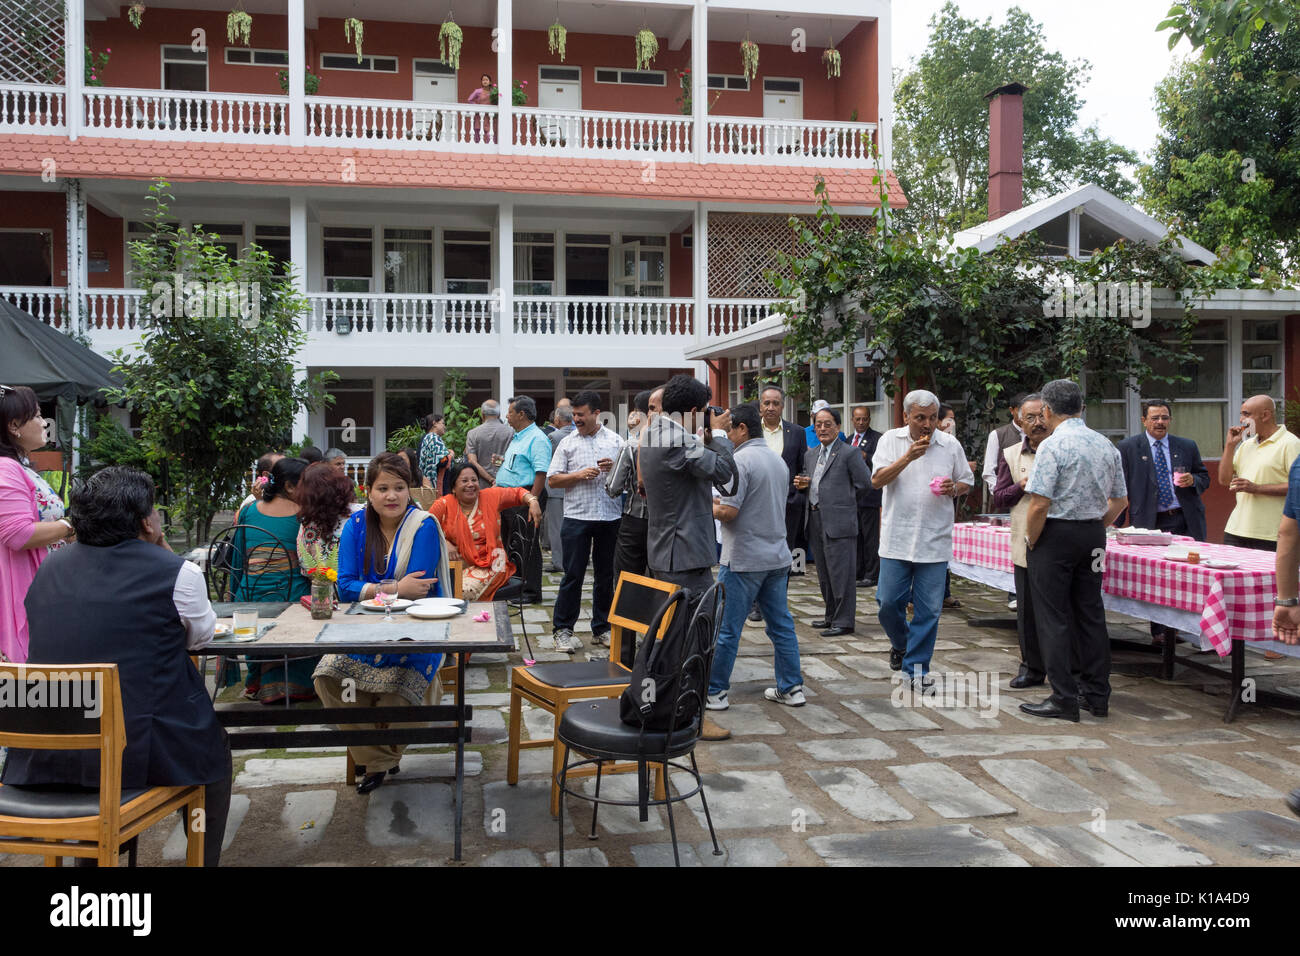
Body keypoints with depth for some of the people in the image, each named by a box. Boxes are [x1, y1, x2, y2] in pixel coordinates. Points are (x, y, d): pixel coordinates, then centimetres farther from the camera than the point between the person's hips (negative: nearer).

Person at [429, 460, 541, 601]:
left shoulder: (491, 496, 5)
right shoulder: (443, 505, 1)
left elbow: (518, 493, 16)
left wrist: (533, 501, -3)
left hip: (490, 565, -1)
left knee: (467, 590, -30)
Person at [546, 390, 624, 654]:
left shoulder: (616, 441, 8)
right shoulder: (567, 443, 6)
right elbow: (552, 479, 4)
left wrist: (614, 468, -10)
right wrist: (579, 475, -10)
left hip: (610, 516, 2)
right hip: (577, 516, -2)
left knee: (606, 575, 9)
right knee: (573, 574, -1)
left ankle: (601, 628, 20)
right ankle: (563, 629, 8)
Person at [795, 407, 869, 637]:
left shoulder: (849, 453, -5)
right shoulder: (810, 454, 17)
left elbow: (865, 482, -6)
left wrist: (844, 497, 1)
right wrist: (803, 483, 3)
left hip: (839, 521, -7)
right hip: (816, 520, 7)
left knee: (840, 572, -6)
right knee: (824, 573, 14)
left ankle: (844, 621, 0)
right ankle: (831, 615, 25)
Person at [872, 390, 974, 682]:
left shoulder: (951, 445, 5)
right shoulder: (891, 440, 2)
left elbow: (967, 482, 14)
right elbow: (877, 480, -8)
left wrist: (953, 489, -8)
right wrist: (908, 457, -19)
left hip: (935, 542, 1)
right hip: (896, 538, 0)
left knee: (929, 609, 2)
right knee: (889, 602, 2)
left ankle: (916, 666, 15)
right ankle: (900, 644, 32)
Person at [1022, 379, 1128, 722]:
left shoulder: (1053, 445, -14)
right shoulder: (1106, 445, 9)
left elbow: (1039, 504, -19)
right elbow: (1120, 500, 14)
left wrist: (1031, 541, -7)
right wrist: (1096, 527, 19)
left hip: (1056, 535, -7)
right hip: (1094, 535, 7)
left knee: (1054, 618, -1)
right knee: (1091, 613, 13)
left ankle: (1064, 699, 1)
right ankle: (1096, 694, 20)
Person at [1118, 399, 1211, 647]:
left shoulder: (1187, 447, 10)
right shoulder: (1128, 447, 3)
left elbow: (1204, 477, 19)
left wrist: (1193, 480, -6)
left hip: (1185, 520, 2)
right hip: (1151, 523, -2)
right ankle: (1160, 632, 10)